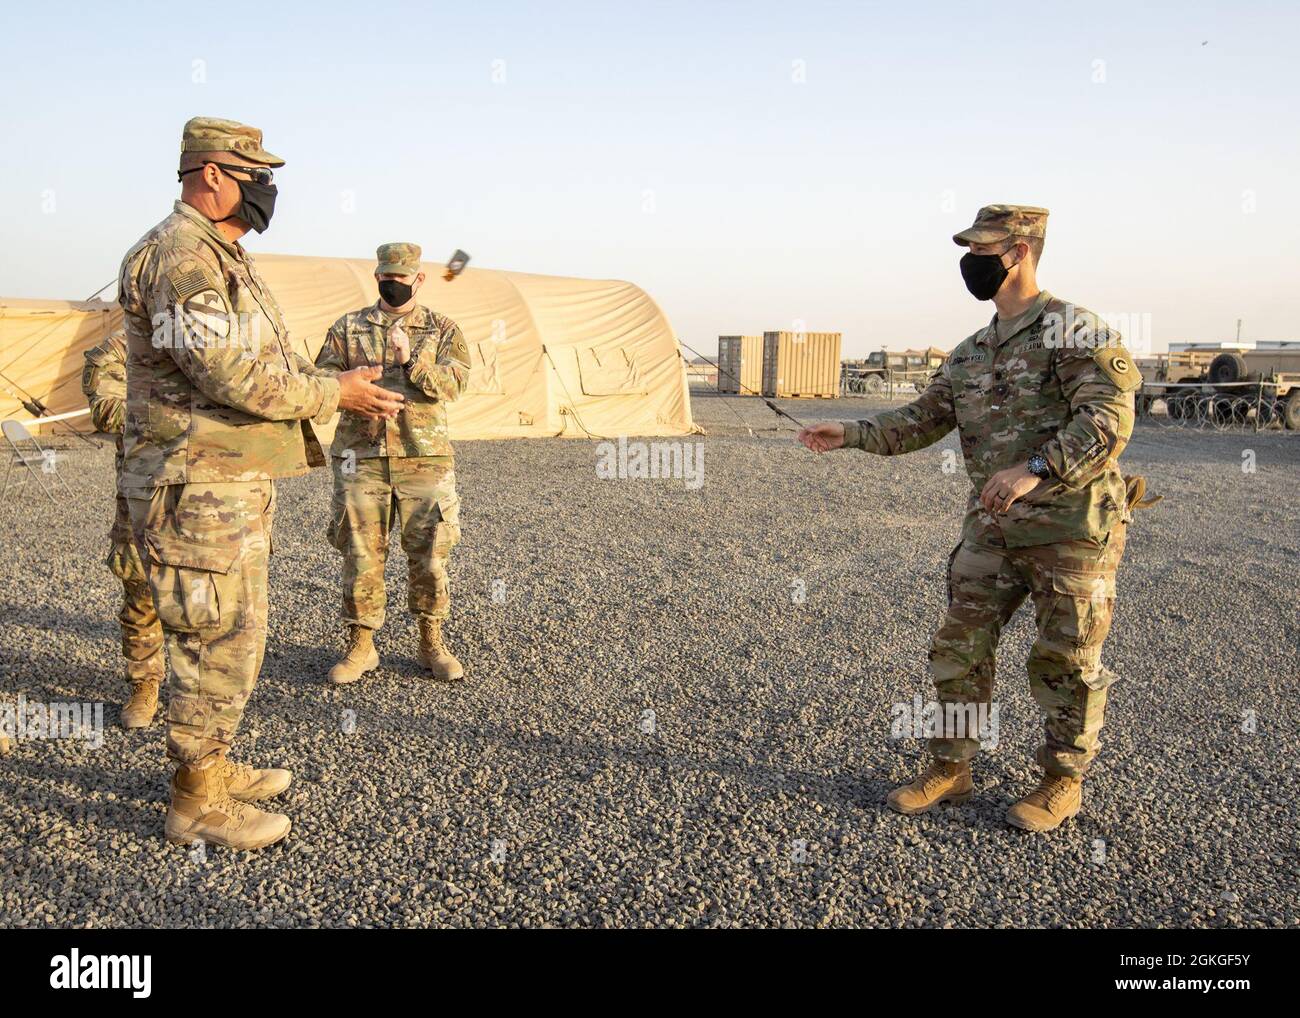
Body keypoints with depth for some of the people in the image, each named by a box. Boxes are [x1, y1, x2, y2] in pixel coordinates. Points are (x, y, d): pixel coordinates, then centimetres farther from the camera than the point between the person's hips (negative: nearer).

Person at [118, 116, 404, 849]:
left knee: (238, 636, 18)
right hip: (199, 488, -11)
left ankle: (214, 768, 32)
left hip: (239, 483, 11)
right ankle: (196, 804, 10)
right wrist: (335, 394, -16)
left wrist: (343, 388, 11)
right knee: (219, 645, -3)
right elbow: (227, 376, -24)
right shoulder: (179, 256, -16)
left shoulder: (224, 258, 18)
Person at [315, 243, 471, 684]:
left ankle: (432, 644, 18)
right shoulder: (348, 327, 11)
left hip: (424, 461, 0)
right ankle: (360, 646, 17)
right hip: (361, 460, 1)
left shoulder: (443, 329, 8)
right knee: (361, 557, 4)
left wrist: (411, 360, -21)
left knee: (429, 557, 2)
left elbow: (454, 381, -7)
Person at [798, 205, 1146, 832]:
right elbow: (922, 420, 16)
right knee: (959, 649, 8)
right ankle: (950, 769, 22)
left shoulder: (1074, 331, -12)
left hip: (1071, 529, -7)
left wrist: (1035, 469, -33)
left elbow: (1110, 416, -22)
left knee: (1067, 662, 5)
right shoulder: (970, 353, 11)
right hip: (992, 529, 7)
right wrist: (849, 435, 5)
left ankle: (1063, 782, 23)